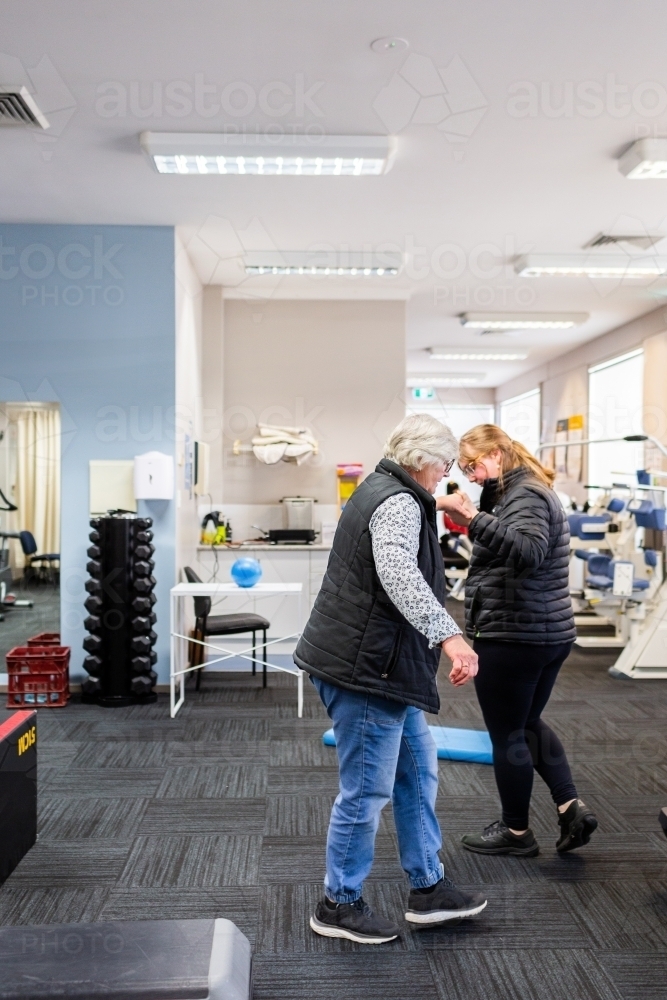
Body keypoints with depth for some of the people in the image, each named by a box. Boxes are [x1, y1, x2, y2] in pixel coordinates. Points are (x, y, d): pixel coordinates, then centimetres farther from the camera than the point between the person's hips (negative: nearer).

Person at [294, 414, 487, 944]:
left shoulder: (383, 490, 17)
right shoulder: (400, 503, -17)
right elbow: (399, 573, -36)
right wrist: (448, 634, -44)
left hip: (379, 665, 11)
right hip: (366, 668, -11)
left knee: (418, 771, 18)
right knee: (367, 790, 3)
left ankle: (428, 889, 31)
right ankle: (340, 905, 21)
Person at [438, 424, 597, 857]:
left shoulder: (525, 495, -17)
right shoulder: (530, 491, 15)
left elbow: (527, 551, -35)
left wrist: (474, 519, -45)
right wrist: (477, 517, -3)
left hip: (513, 635, -10)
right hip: (548, 632, 10)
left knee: (507, 734, 6)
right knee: (528, 724, 24)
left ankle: (516, 831, 21)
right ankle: (572, 807, 21)